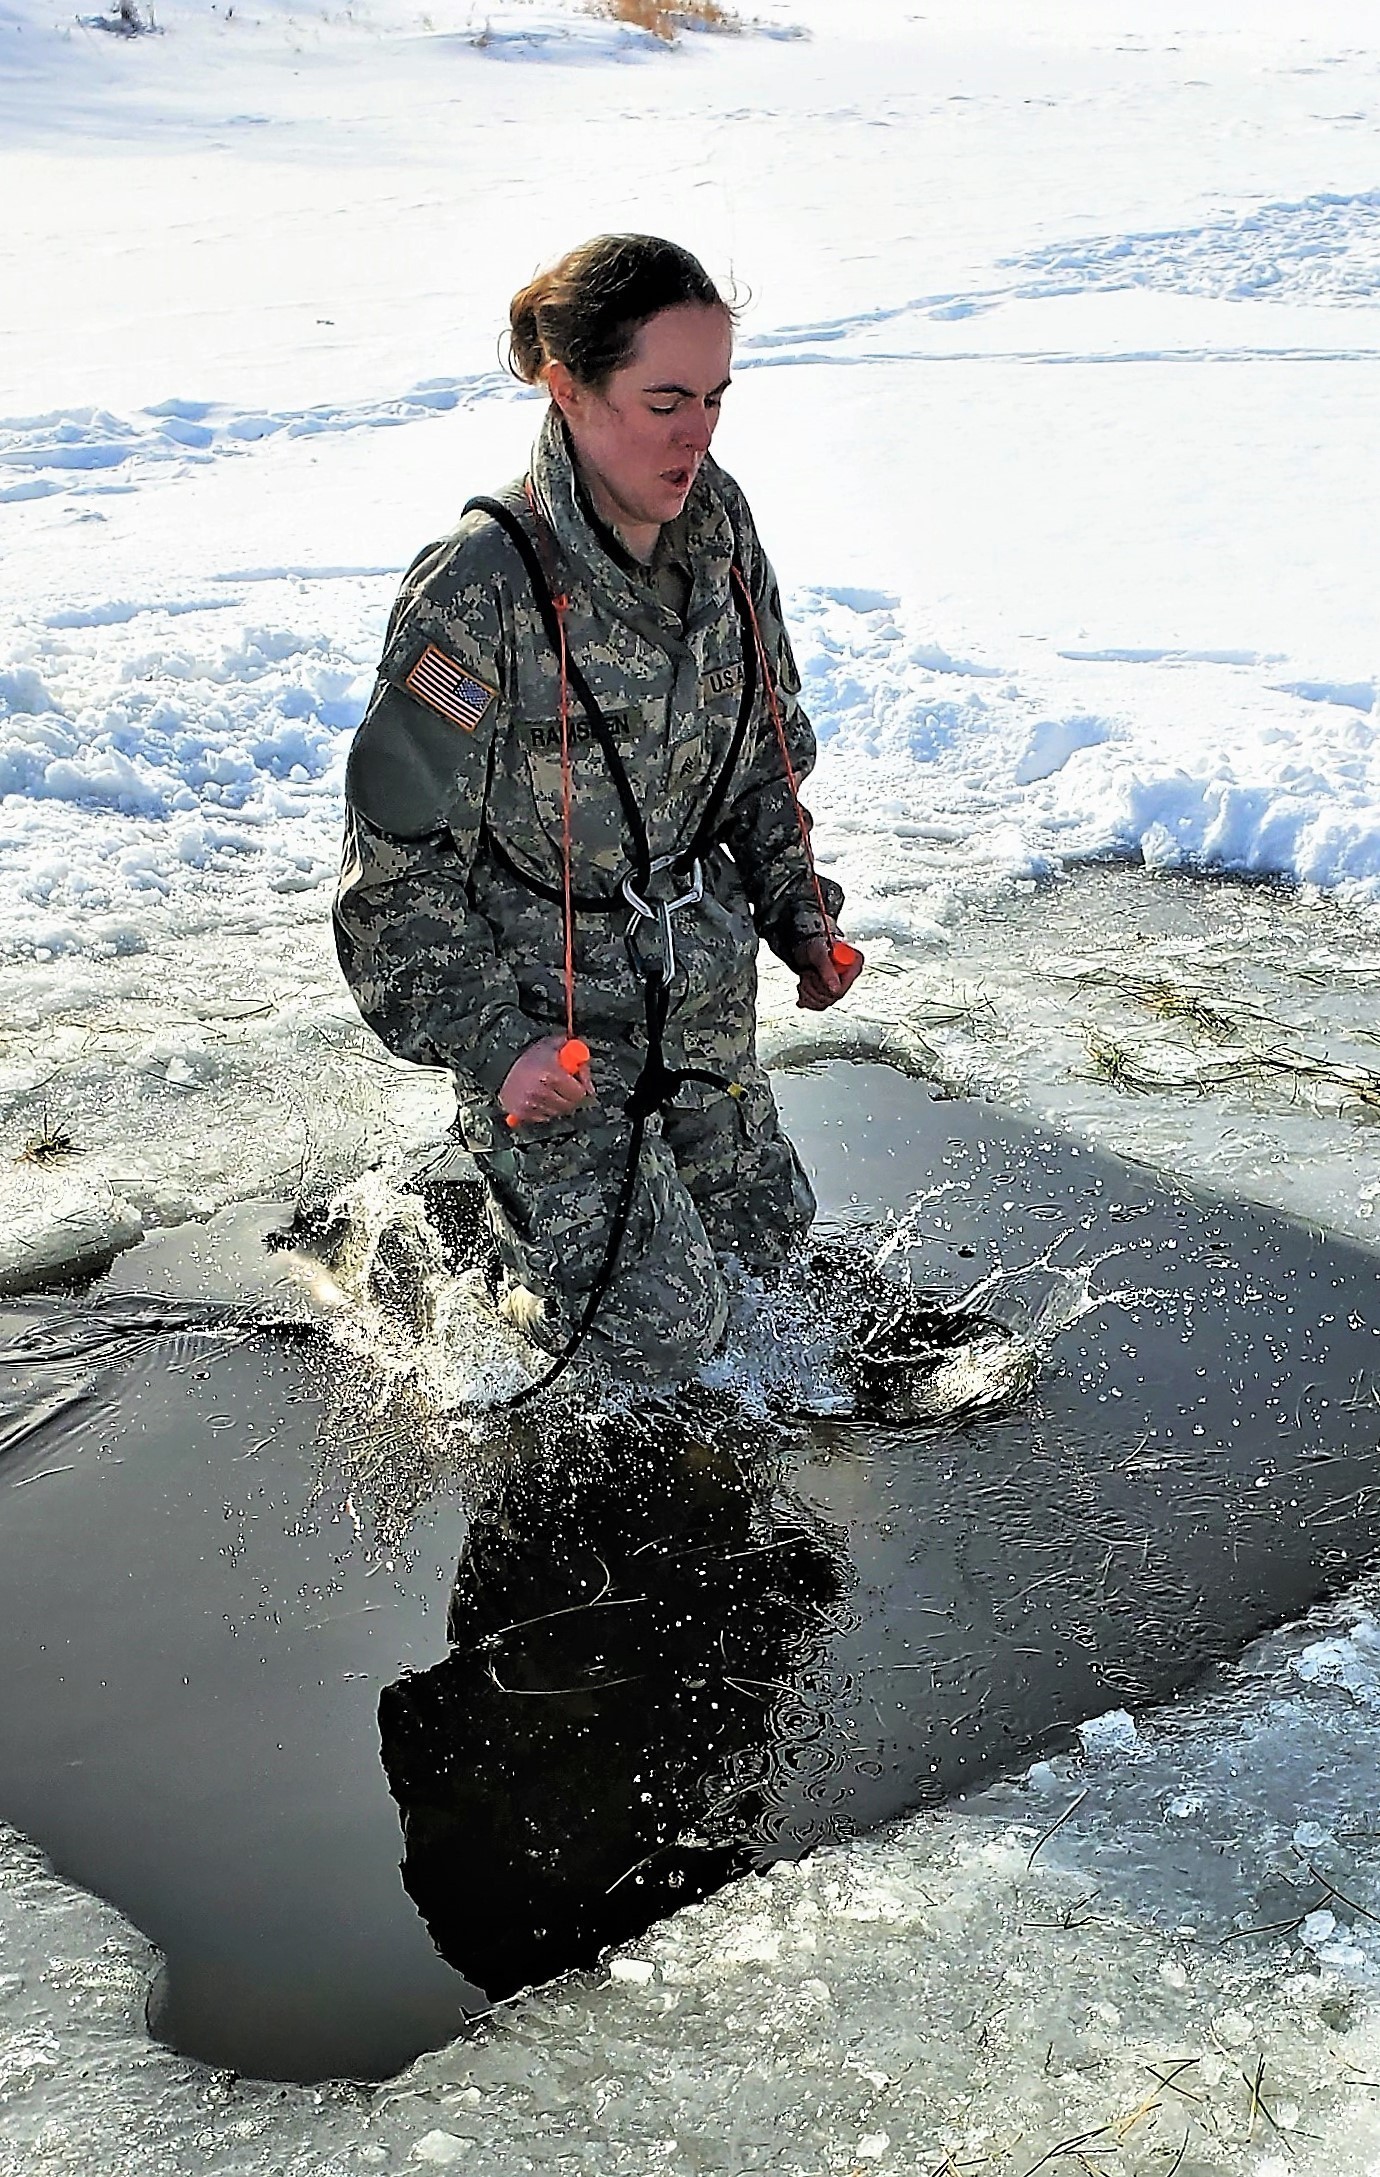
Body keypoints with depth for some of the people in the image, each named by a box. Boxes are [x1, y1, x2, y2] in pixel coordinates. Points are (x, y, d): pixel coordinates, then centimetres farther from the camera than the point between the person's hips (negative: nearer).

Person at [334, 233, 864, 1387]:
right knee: (667, 1333, -1)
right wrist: (489, 1042, -22)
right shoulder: (484, 588, -27)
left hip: (699, 979, 7)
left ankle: (531, 1175, 42)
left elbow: (766, 744, 10)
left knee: (765, 1234, 21)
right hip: (547, 1004, -6)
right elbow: (399, 851, -20)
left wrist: (801, 915, 7)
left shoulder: (716, 522, -7)